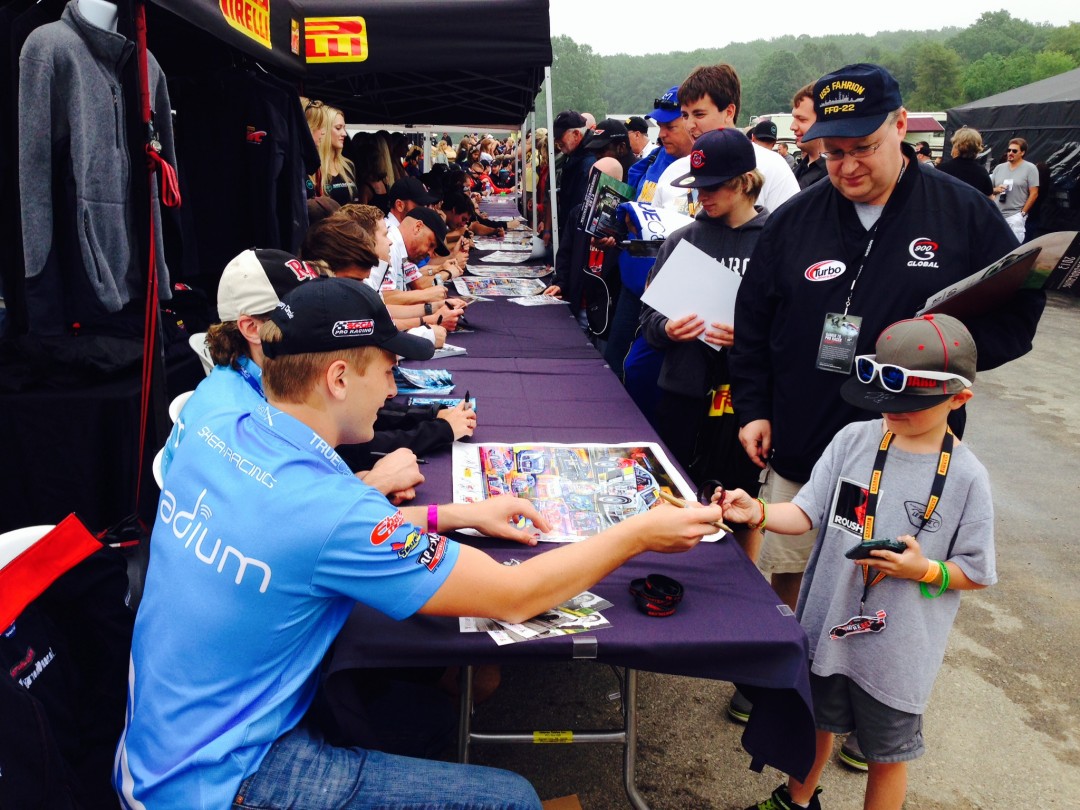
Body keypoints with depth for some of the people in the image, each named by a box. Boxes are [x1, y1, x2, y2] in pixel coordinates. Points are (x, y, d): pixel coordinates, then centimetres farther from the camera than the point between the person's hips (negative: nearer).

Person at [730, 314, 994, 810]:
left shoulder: (966, 478, -15)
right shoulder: (854, 440, -9)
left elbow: (977, 573, -6)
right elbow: (806, 514, -8)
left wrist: (925, 570, -23)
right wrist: (758, 512, -26)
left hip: (897, 650, -3)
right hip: (827, 626, 3)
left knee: (888, 753, 18)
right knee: (817, 723, 26)